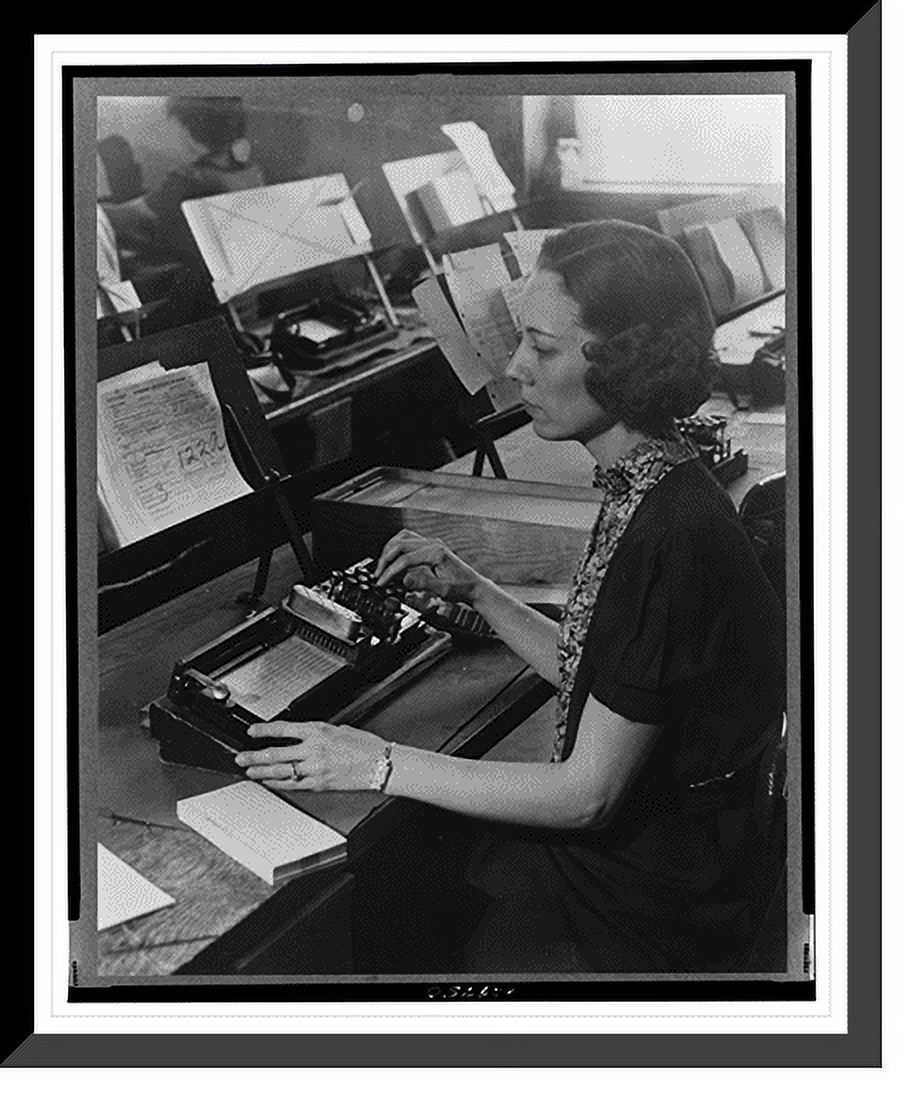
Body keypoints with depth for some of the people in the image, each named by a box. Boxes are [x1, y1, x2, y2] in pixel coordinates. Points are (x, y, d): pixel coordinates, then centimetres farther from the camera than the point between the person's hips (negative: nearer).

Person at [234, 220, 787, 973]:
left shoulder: (675, 537, -28)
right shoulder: (643, 491, 2)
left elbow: (589, 792, -23)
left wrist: (380, 764, -20)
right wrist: (472, 591, 4)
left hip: (641, 916, -8)